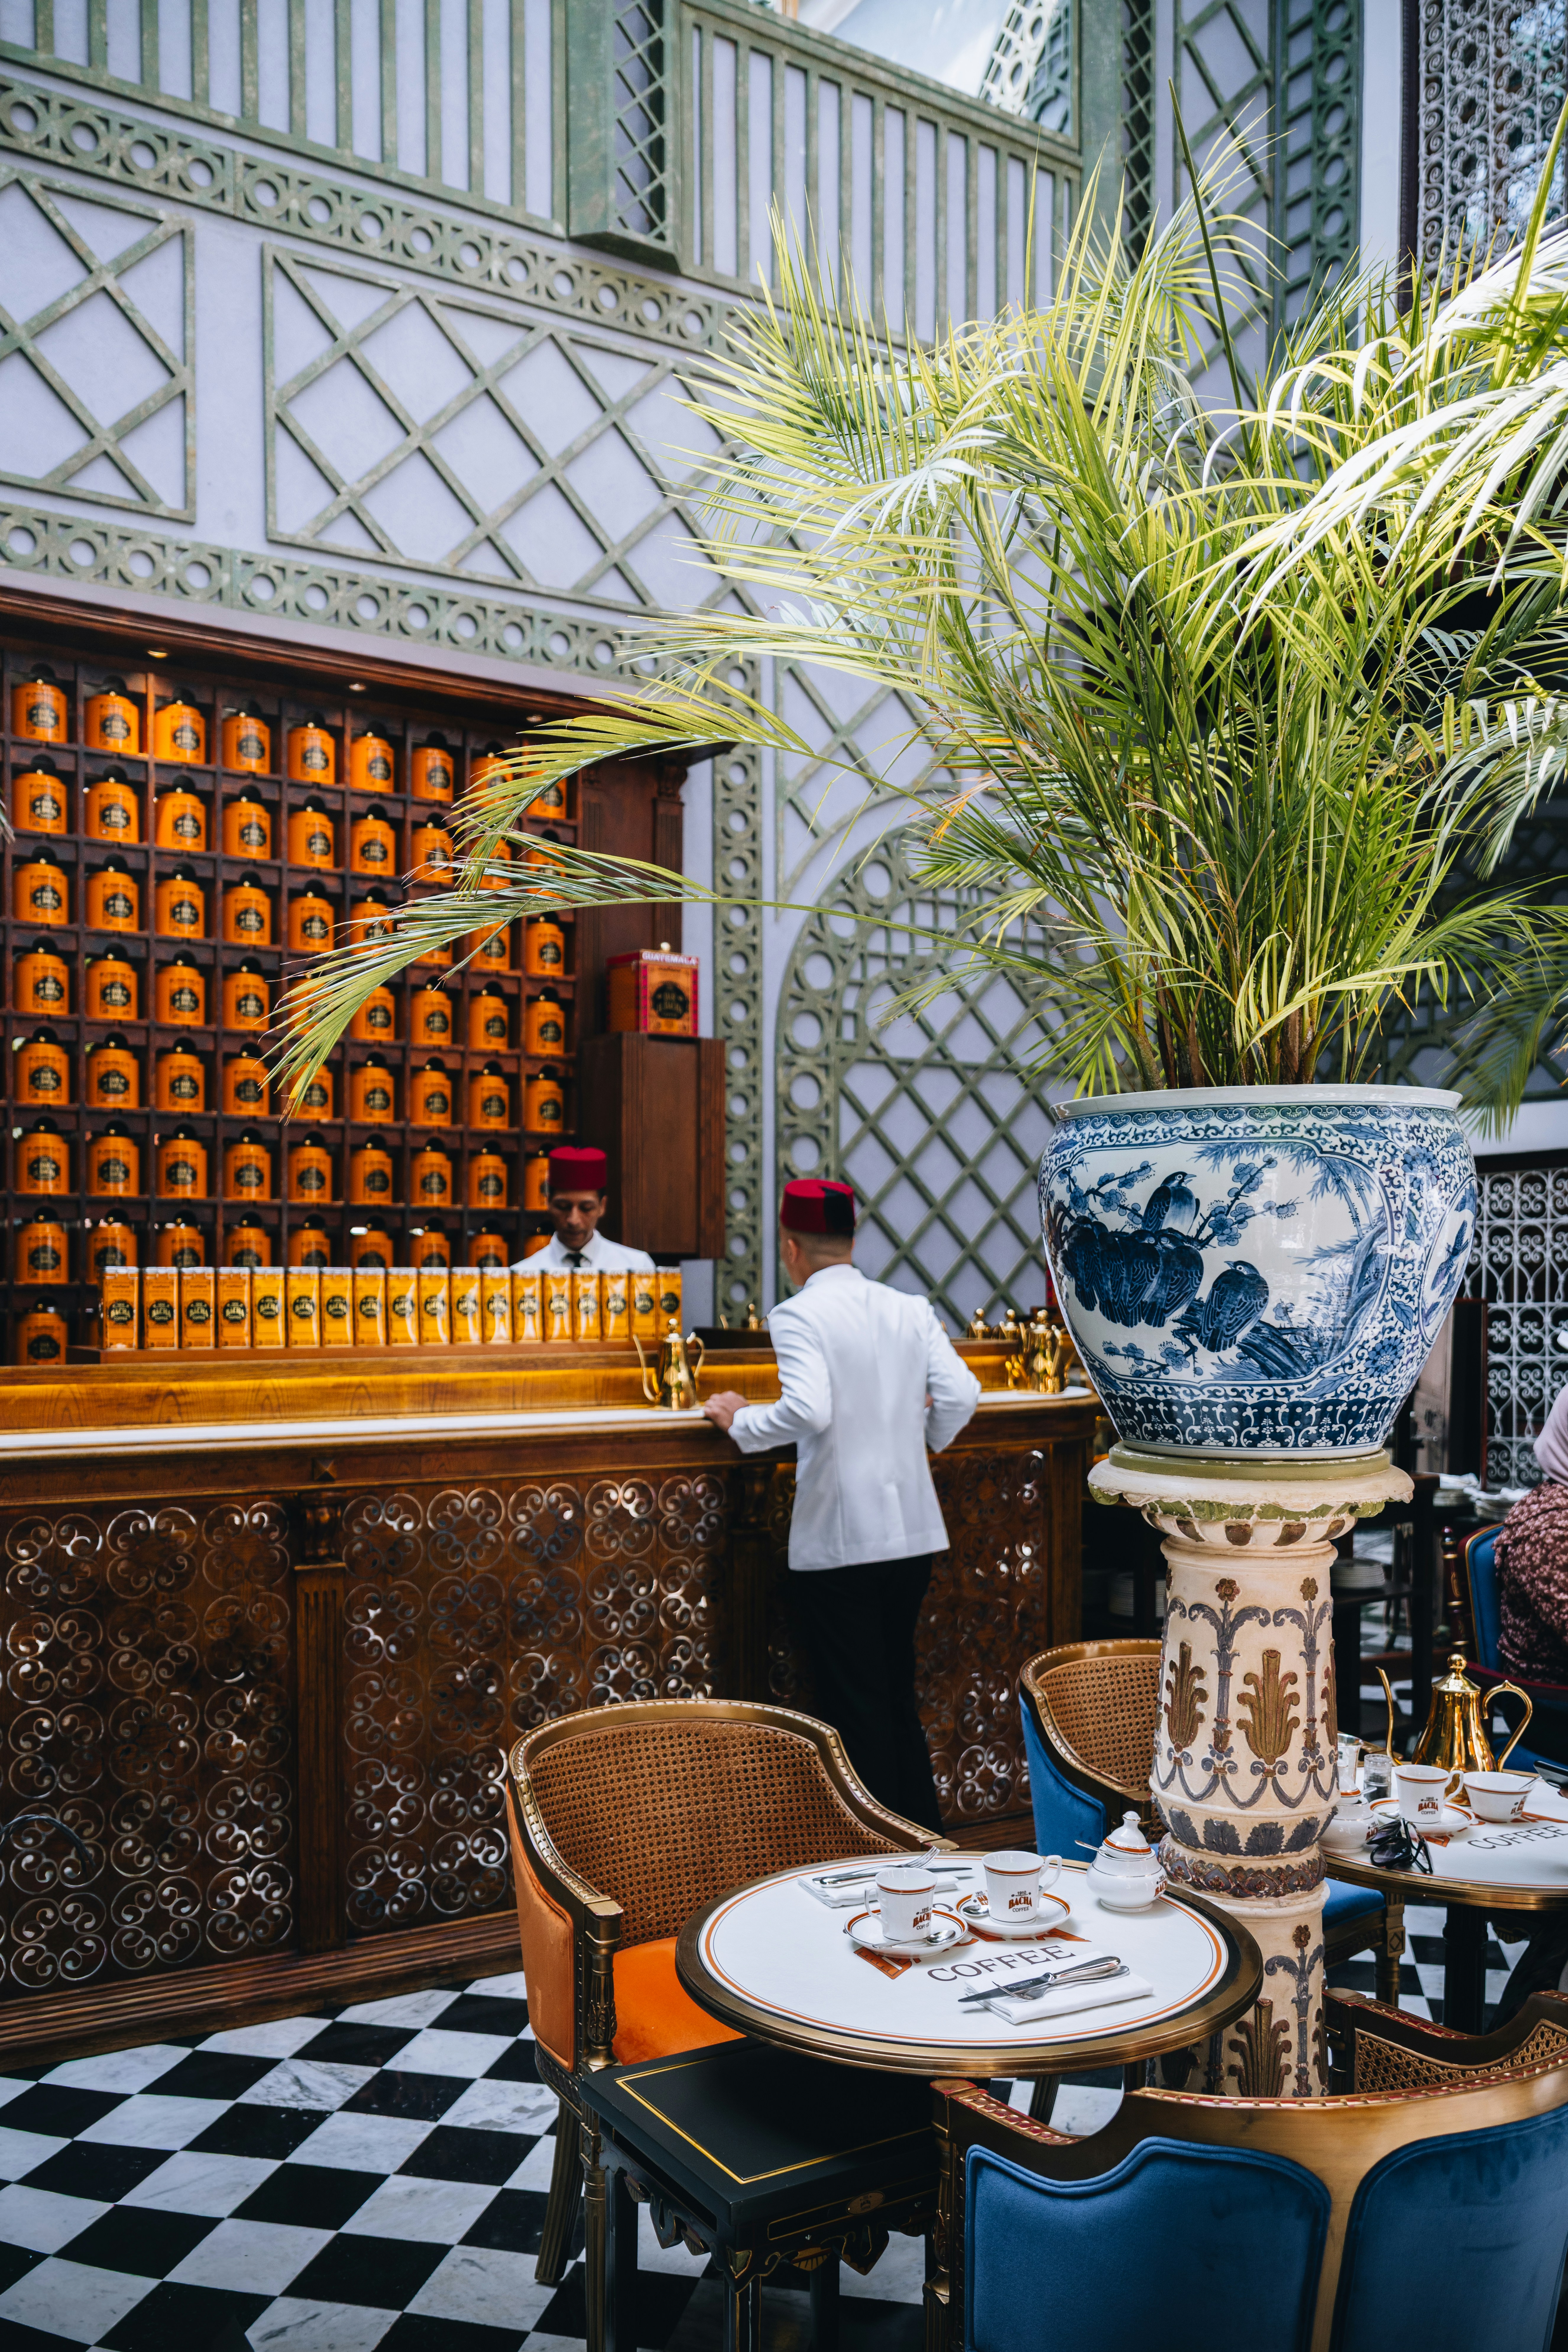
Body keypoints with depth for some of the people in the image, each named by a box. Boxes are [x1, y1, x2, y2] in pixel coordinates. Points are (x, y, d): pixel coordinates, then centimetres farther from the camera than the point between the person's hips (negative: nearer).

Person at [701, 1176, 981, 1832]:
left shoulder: (797, 1316, -11)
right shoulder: (910, 1309, 5)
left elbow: (809, 1409, -25)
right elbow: (960, 1395, -1)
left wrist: (740, 1421, -9)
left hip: (837, 1538, -6)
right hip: (912, 1530, 6)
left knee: (855, 1709, 5)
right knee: (899, 1698, 19)